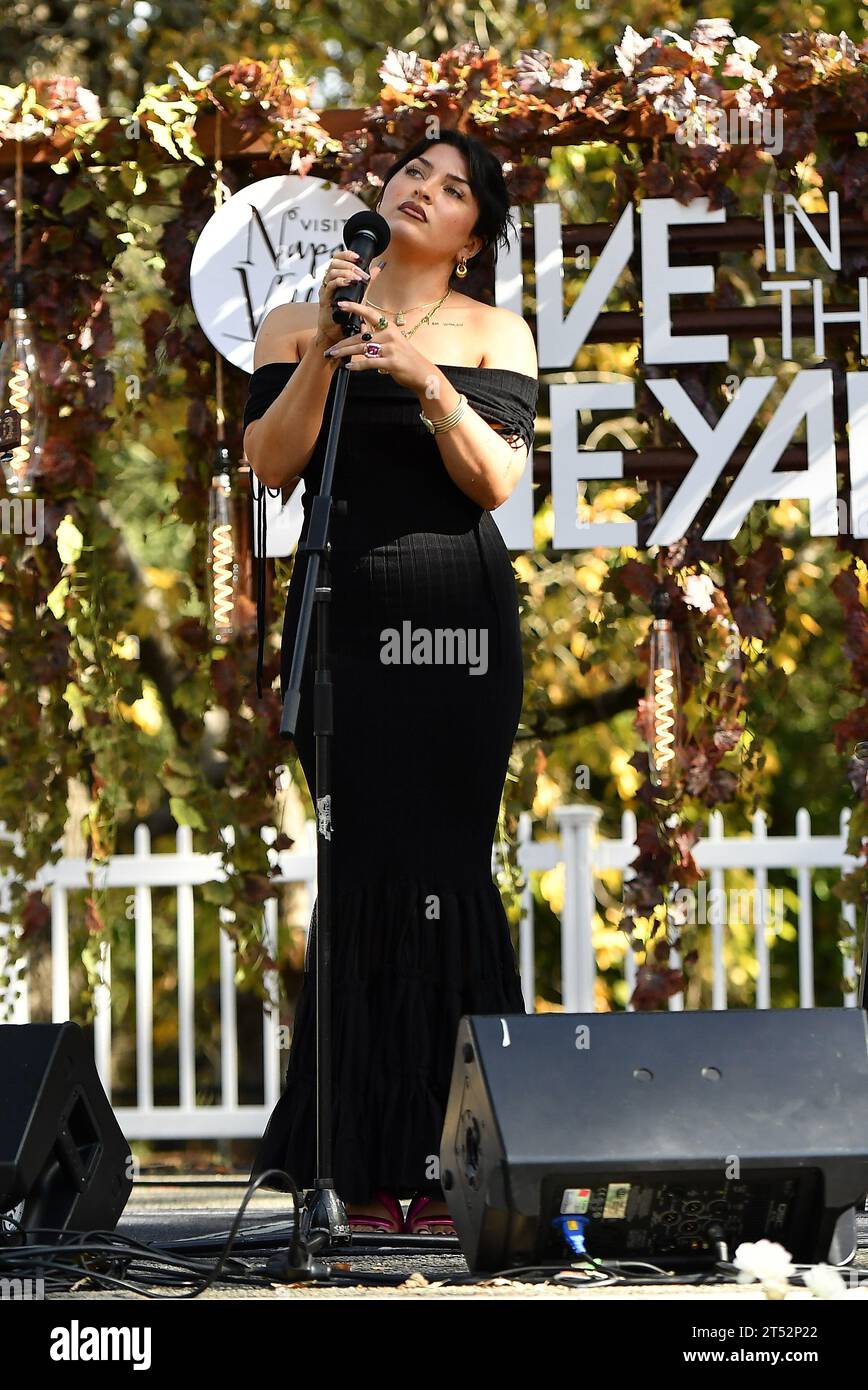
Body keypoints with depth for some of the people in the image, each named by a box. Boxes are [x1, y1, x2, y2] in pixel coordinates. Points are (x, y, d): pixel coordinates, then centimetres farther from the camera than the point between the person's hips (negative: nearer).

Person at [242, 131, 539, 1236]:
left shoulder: (495, 335, 10)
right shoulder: (300, 323, 12)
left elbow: (497, 481, -2)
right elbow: (270, 463, 0)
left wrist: (429, 384, -16)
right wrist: (323, 353, -11)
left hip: (461, 614, 0)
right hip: (345, 609, 0)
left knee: (445, 867, -5)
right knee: (364, 864, -5)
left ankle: (445, 1168, -3)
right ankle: (365, 1171, -3)